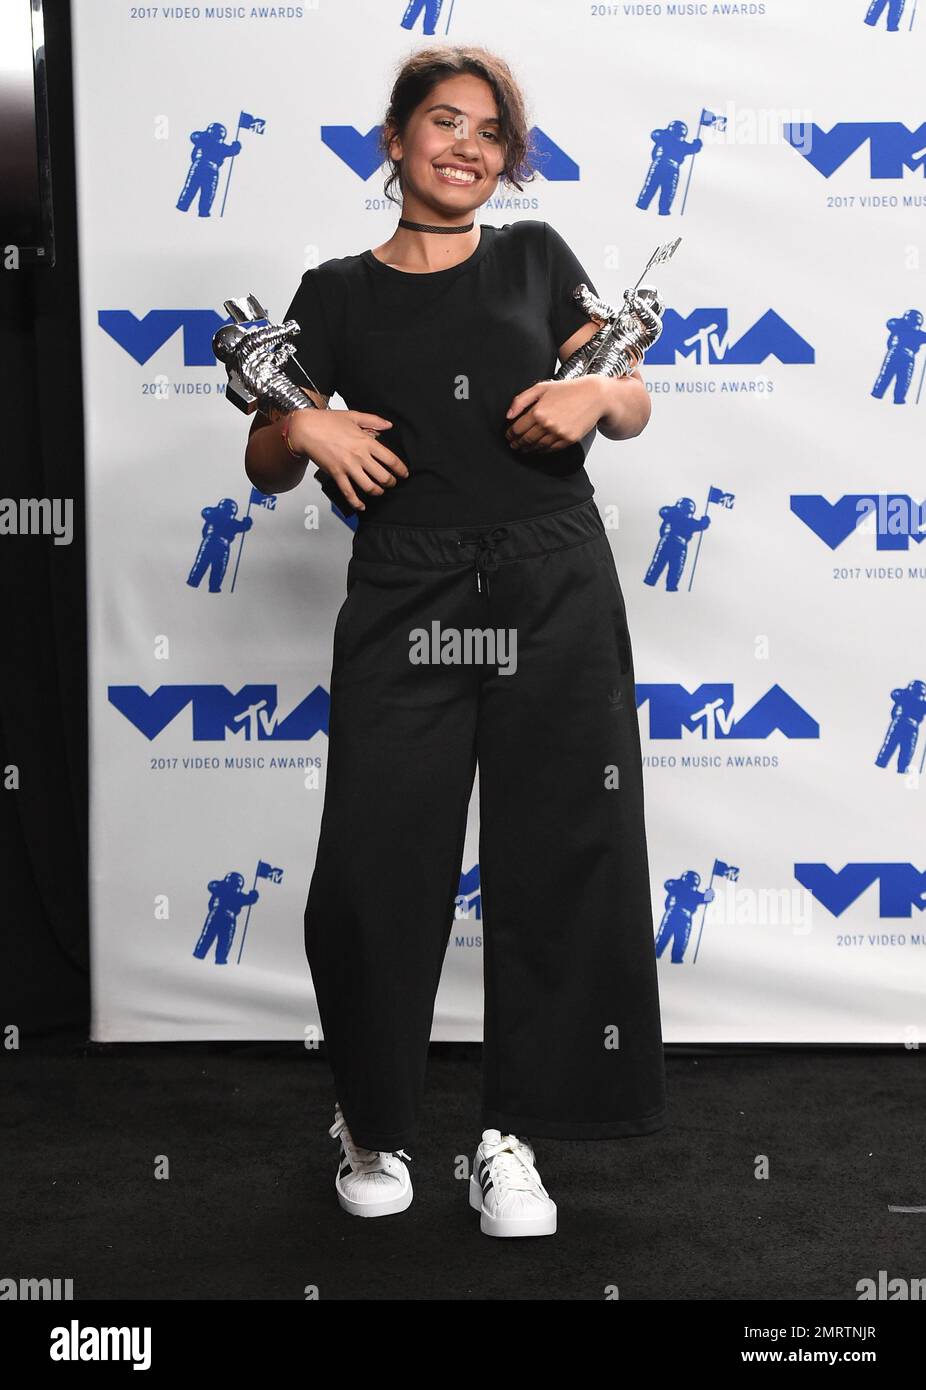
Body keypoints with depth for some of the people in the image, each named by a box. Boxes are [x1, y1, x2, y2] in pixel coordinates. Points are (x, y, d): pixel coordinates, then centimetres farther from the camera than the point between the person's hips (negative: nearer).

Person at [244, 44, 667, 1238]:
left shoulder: (537, 258, 11)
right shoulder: (338, 294, 10)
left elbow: (634, 407, 12)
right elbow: (267, 466, 12)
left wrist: (597, 393, -10)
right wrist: (304, 428, -10)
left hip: (555, 593, 1)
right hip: (405, 597, -1)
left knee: (555, 861, 1)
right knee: (376, 863, -3)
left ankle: (510, 1139, 14)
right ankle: (371, 1121, 20)